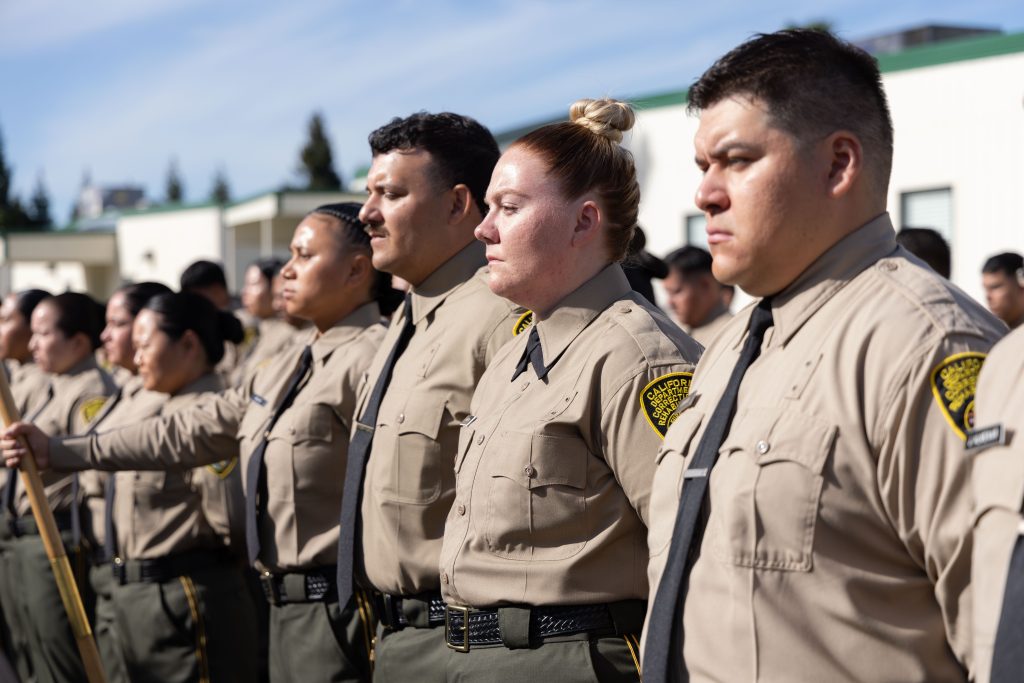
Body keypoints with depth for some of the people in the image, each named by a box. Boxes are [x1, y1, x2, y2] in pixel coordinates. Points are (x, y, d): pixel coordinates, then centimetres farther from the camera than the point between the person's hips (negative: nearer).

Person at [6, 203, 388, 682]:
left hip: (340, 612, -9)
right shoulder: (286, 370, 16)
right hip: (288, 606, 9)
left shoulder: (371, 358, -14)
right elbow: (190, 432, 20)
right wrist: (59, 451, 20)